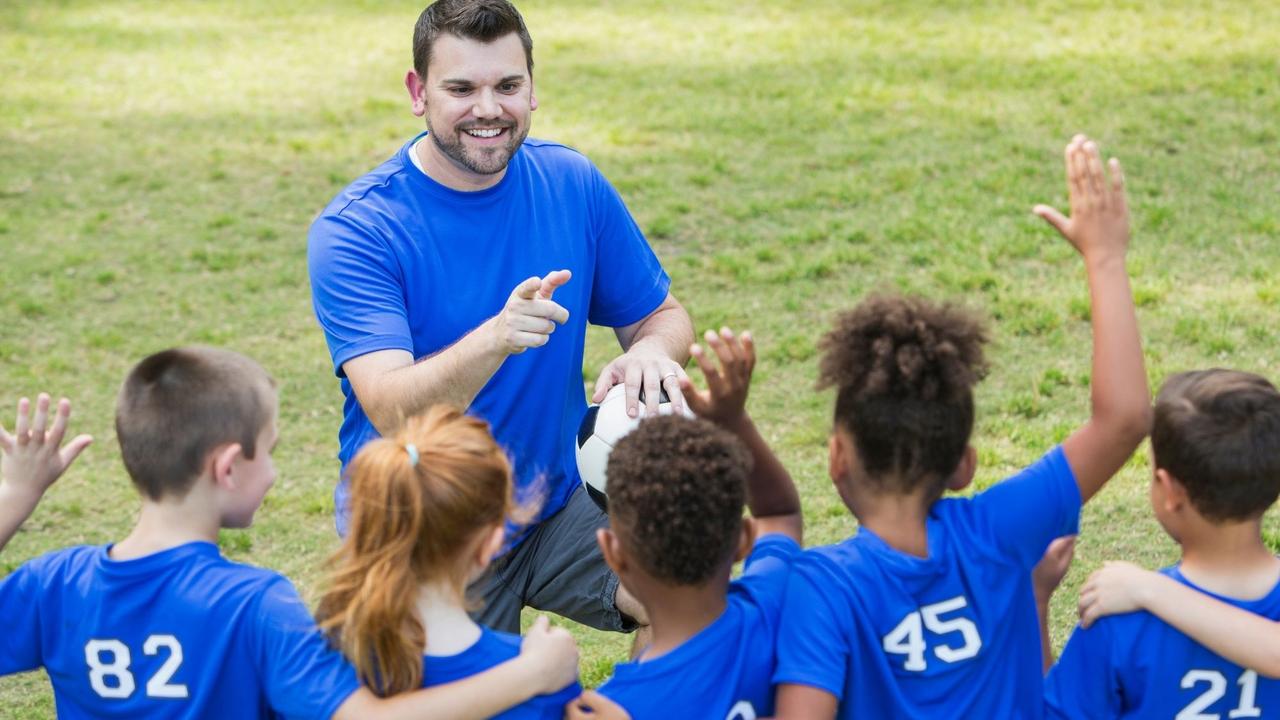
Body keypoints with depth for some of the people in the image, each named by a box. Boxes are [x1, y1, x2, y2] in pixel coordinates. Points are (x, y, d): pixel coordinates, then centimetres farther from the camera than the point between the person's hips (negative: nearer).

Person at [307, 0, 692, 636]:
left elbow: (663, 315, 8)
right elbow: (391, 413, -26)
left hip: (556, 505, 3)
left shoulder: (572, 184, -2)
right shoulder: (354, 231, -15)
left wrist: (651, 352, -18)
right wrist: (495, 339, -45)